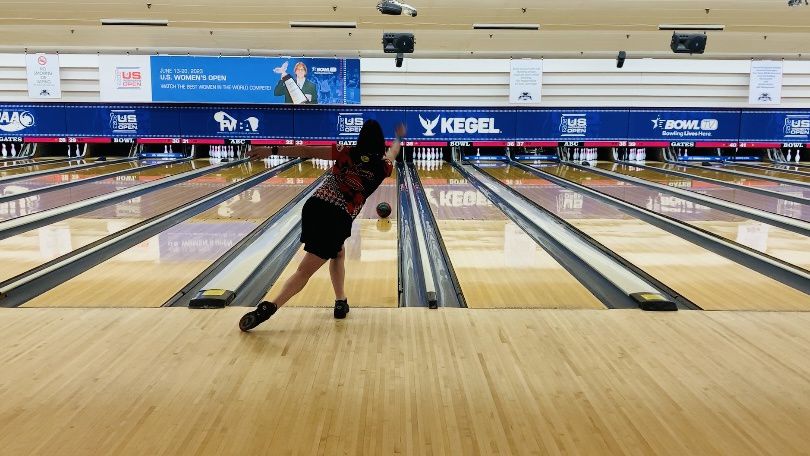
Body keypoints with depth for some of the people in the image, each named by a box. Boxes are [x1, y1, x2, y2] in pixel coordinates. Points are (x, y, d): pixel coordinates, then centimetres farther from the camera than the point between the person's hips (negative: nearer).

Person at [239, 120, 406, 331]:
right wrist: (399, 138, 54)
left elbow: (307, 151, 2)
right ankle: (268, 307, -16)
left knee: (337, 254, 27)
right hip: (338, 219, -4)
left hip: (314, 207, 4)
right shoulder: (381, 166, 7)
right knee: (305, 270, -4)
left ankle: (341, 302, 27)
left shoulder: (348, 153, 9)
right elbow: (391, 155, 33)